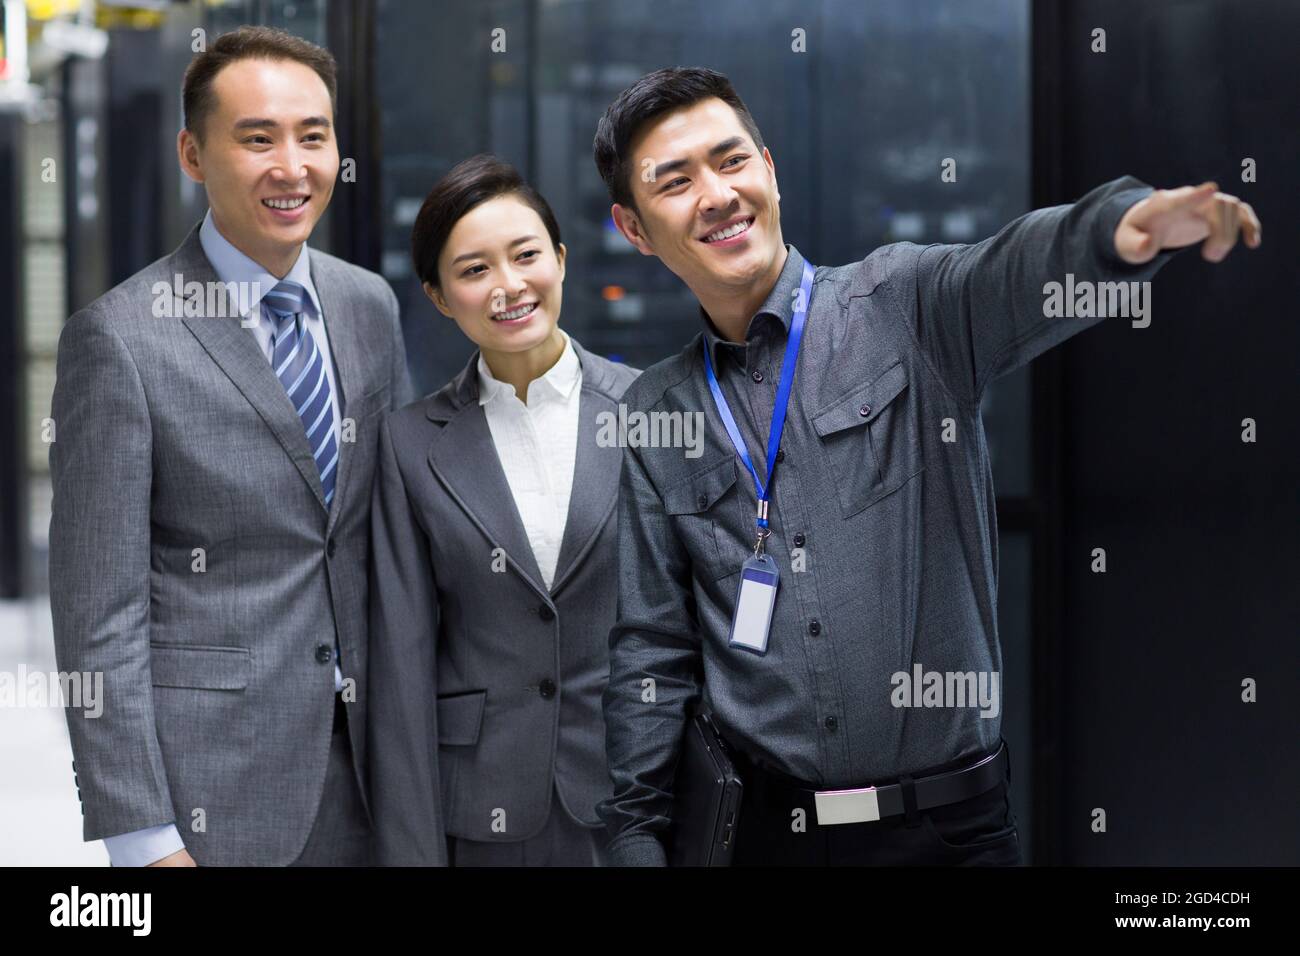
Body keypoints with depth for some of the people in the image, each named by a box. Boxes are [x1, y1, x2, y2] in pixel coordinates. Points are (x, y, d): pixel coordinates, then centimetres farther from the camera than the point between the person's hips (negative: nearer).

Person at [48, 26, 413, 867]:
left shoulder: (371, 306, 7)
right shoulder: (120, 337, -11)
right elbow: (98, 614, -12)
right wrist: (140, 836, -15)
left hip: (364, 764, 5)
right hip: (212, 782, -5)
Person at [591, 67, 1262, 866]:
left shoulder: (904, 306, -3)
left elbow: (1014, 275, -25)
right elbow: (652, 649, 9)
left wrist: (1122, 224, -46)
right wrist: (637, 834, 5)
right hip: (767, 825, 2)